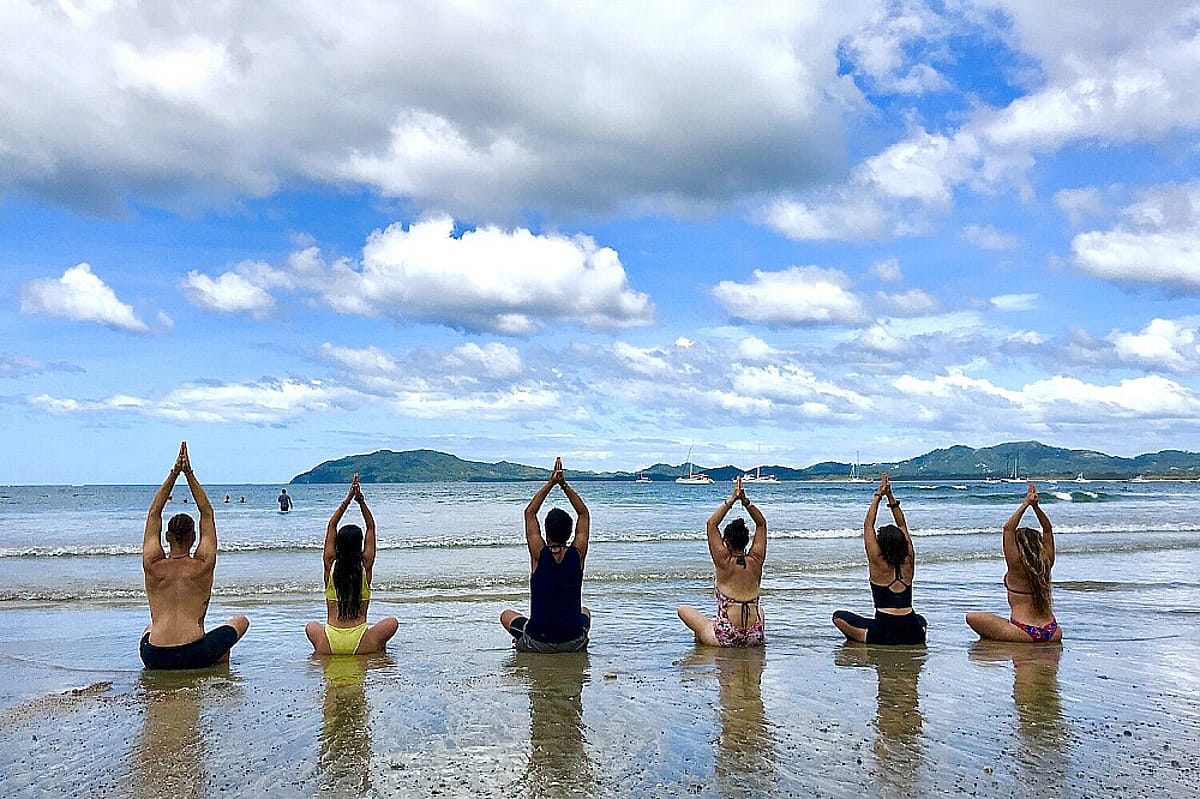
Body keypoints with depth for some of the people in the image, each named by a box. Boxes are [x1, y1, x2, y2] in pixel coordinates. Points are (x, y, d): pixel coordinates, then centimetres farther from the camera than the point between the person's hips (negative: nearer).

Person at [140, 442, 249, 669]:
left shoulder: (153, 566, 5)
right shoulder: (203, 565, 1)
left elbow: (154, 514, 13)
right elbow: (207, 514, 10)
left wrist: (174, 474, 11)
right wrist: (189, 474, 10)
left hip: (154, 658, 3)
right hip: (195, 656, -3)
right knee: (241, 621, 25)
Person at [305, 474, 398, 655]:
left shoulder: (330, 565, -1)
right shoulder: (366, 565, -3)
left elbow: (331, 525, 7)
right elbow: (371, 527, 7)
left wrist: (348, 499, 4)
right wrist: (361, 500, 2)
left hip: (329, 646, 1)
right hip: (360, 645, -1)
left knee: (311, 626, 33)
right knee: (392, 622, 23)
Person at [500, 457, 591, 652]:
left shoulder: (539, 554, -11)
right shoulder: (577, 554, -8)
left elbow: (530, 512, 0)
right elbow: (584, 514, 5)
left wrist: (551, 483, 1)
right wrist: (564, 485, 1)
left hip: (538, 642, -1)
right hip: (574, 642, 1)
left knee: (507, 615, 30)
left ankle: (523, 643, 10)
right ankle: (580, 642, 13)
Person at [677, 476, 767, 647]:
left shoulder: (724, 562, -8)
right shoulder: (755, 561, 1)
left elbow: (711, 524, -3)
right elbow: (762, 524, 12)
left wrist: (731, 500, -5)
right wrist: (745, 502, 1)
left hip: (725, 638, -4)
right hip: (756, 637, 5)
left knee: (683, 609, 15)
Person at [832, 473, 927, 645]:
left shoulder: (878, 563, -6)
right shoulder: (908, 563, 3)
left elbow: (868, 525, 0)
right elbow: (903, 526, 14)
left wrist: (878, 495, 6)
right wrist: (891, 497, 13)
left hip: (883, 633, -5)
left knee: (839, 616, 9)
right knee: (920, 619, 41)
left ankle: (867, 637, -6)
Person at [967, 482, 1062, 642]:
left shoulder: (1017, 565, -10)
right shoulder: (1046, 563, 4)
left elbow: (1008, 529, -11)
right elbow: (1048, 530, 14)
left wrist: (1026, 504, -7)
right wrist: (1035, 505, 6)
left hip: (1026, 634, -6)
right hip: (1051, 634, 6)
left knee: (972, 617, 0)